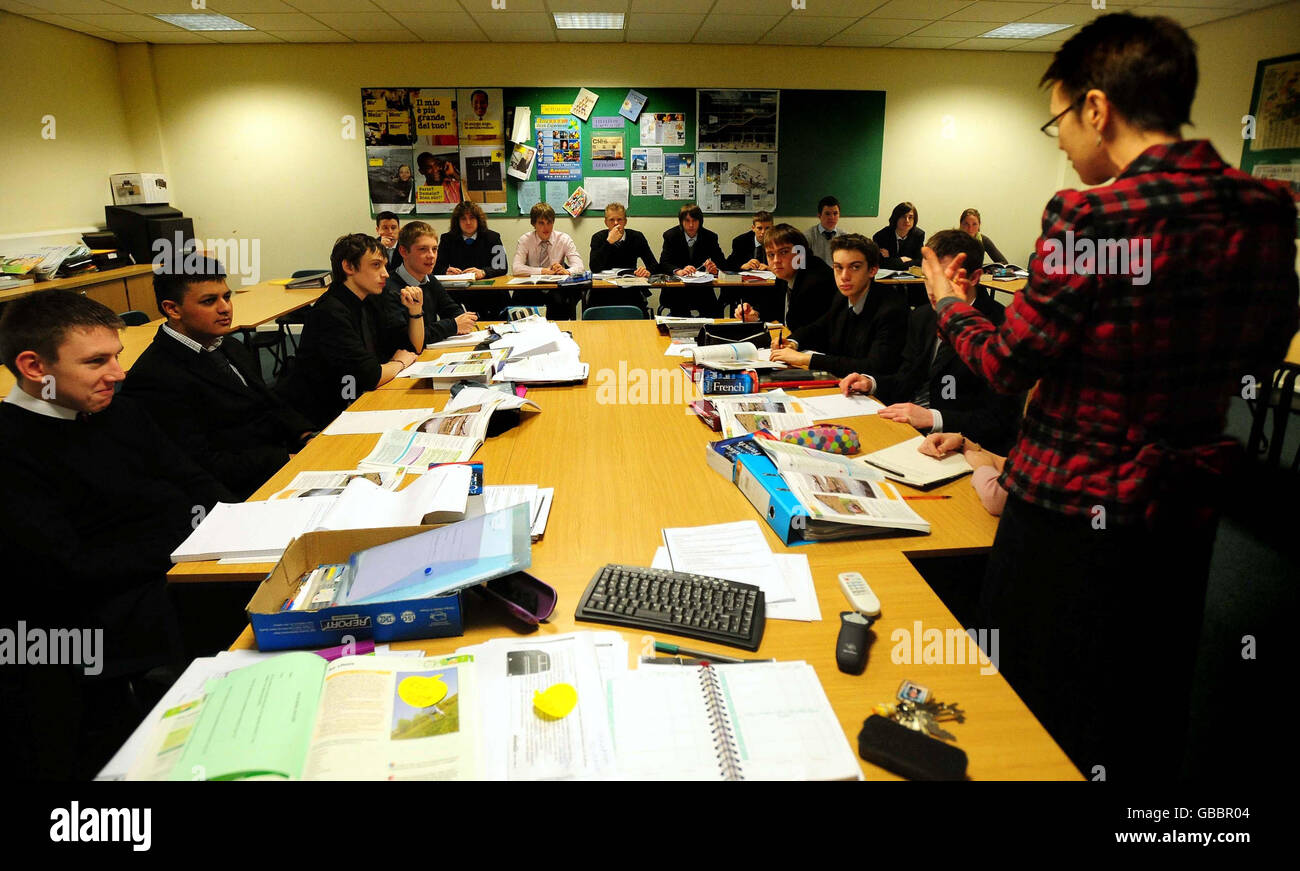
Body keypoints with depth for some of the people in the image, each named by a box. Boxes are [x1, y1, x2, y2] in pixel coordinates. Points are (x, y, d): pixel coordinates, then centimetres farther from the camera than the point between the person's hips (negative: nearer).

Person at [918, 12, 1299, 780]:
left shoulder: (1091, 215, -22)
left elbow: (1010, 363, -14)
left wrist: (952, 304, 4)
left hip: (1072, 513, -6)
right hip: (1187, 508, 7)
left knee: (1045, 723, 15)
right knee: (1151, 717, 26)